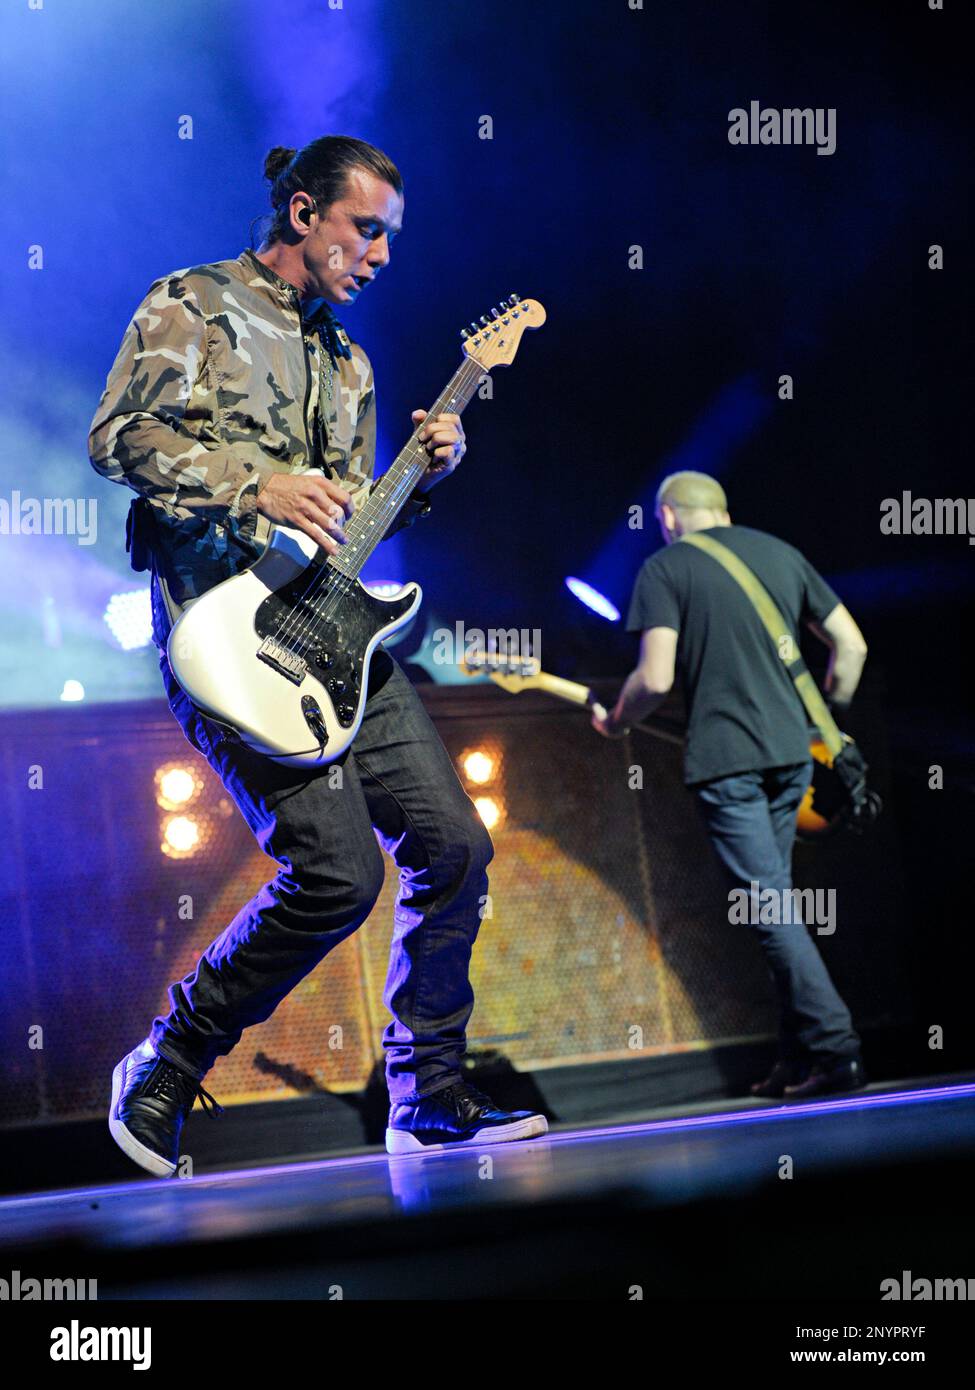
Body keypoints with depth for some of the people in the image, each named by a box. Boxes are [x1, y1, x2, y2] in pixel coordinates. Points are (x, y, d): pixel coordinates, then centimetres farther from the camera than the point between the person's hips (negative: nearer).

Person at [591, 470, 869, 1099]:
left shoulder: (664, 568, -2)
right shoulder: (781, 553, 14)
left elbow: (656, 678, -12)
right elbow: (851, 644, 12)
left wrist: (614, 723, 7)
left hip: (724, 759, -6)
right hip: (791, 751, 6)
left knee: (770, 908, -7)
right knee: (775, 898, 15)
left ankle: (837, 1049, -14)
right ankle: (799, 1056, 14)